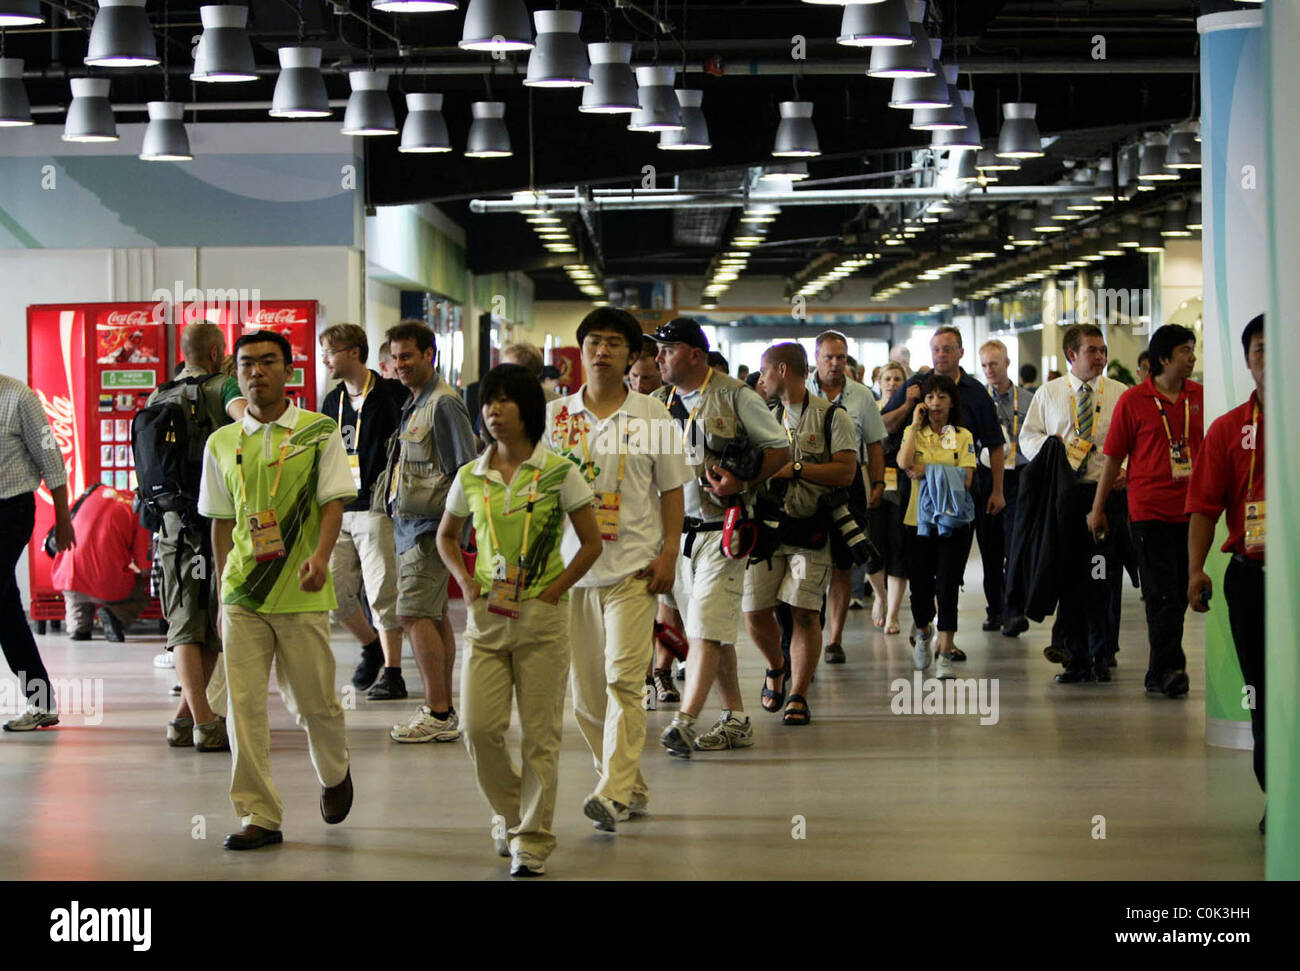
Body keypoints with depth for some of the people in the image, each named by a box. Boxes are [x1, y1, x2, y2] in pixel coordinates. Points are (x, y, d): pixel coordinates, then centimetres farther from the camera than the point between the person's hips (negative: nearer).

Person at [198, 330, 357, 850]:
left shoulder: (319, 431, 1)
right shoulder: (222, 443, 8)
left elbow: (334, 500, -5)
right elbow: (221, 521, 13)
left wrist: (320, 556, -23)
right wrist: (222, 593, 11)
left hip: (300, 592, -2)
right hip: (242, 594, 2)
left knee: (314, 702, 7)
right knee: (244, 705, -4)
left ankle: (335, 776, 36)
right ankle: (258, 815, 3)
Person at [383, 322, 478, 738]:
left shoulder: (444, 403, -14)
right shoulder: (414, 403, 16)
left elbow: (464, 472, -16)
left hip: (429, 525, -10)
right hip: (410, 523, 10)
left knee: (414, 614, -13)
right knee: (433, 615, 13)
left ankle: (438, 714, -9)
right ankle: (444, 710, 19)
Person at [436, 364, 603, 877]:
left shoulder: (558, 473, -4)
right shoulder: (471, 477, 6)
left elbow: (591, 542, 1)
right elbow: (446, 536, 20)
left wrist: (554, 590, -7)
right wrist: (466, 583, 5)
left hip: (541, 617, -3)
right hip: (486, 617, 3)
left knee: (540, 733, 0)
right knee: (479, 727, -4)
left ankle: (533, 839, 9)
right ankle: (514, 814, 21)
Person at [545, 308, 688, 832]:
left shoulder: (652, 416, 2)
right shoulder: (555, 416, 7)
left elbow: (671, 489, 6)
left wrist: (669, 553, -4)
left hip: (633, 567, -3)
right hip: (571, 567, 3)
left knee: (622, 679, -15)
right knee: (586, 690, 6)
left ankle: (614, 793, -17)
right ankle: (632, 788, 20)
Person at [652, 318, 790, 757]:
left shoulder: (734, 397, -4)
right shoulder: (658, 404, 11)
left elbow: (779, 448, -1)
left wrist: (743, 484, -14)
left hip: (722, 530, -6)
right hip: (676, 529, 6)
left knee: (706, 626, -13)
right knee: (711, 627, 11)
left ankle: (685, 722, -20)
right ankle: (735, 719, 19)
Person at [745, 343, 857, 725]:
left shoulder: (831, 416, -1)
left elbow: (845, 472, -10)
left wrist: (795, 468, -16)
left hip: (811, 528, -5)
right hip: (766, 524, 5)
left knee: (804, 611, -9)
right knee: (755, 610, -1)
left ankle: (798, 696, 0)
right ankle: (776, 667, 28)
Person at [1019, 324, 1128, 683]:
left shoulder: (1121, 394, 8)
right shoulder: (1048, 394, 11)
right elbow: (1027, 437, 15)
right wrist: (1046, 443, -7)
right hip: (1063, 494, 1)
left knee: (1104, 577, -2)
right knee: (1067, 576, 1)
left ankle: (1101, 657, 10)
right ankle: (1076, 658, 9)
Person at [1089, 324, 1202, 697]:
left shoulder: (1200, 396, 6)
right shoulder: (1133, 400, -3)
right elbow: (1113, 456, 2)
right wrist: (1098, 507, 4)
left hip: (1191, 509, 4)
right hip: (1150, 510, -4)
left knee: (1180, 594, 9)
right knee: (1162, 595, -5)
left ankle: (1160, 672, 21)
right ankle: (1169, 669, -2)